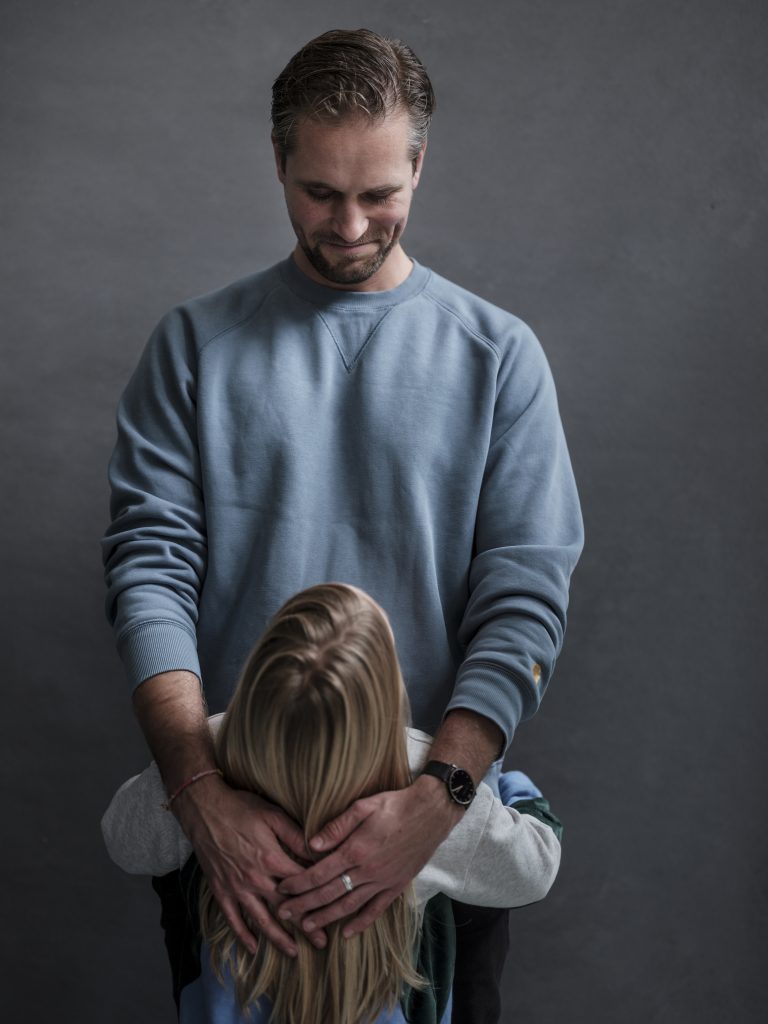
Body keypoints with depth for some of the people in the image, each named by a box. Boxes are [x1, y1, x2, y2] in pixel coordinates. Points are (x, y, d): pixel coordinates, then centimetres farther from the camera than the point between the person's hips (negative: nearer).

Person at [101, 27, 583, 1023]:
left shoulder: (497, 353, -2)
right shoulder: (196, 342, 1)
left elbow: (527, 595, -9)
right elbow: (151, 564, -7)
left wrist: (433, 800, -23)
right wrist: (203, 791, -21)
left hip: (439, 810, 0)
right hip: (229, 813, 1)